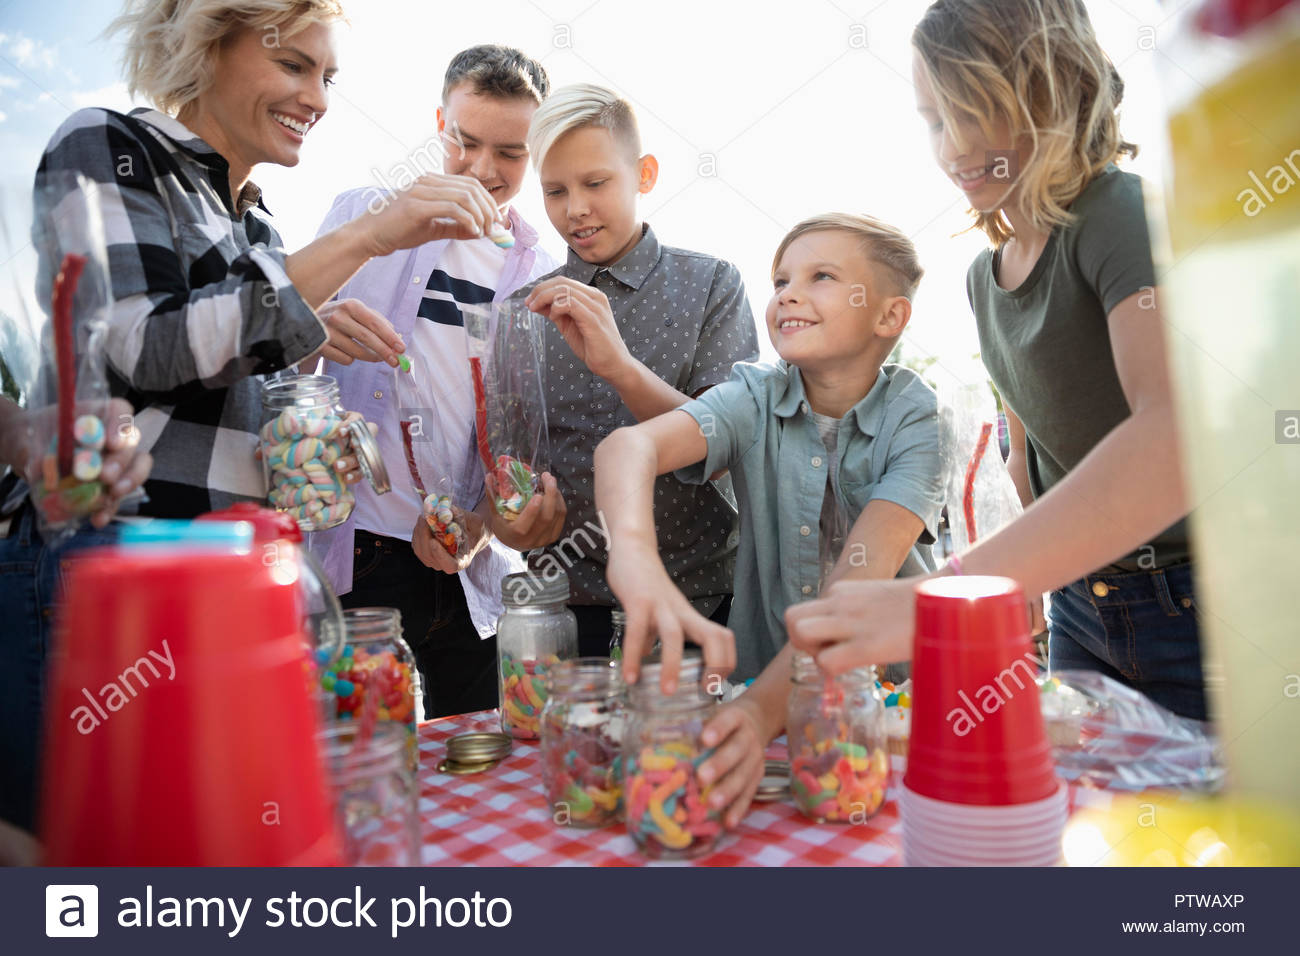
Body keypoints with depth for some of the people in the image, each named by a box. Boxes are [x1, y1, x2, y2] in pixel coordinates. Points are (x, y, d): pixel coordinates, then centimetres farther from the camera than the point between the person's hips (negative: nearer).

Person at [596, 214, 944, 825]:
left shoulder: (916, 418, -10)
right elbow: (629, 444, -25)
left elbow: (863, 579, -25)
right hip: (760, 681, 1)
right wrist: (633, 548, -47)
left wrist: (766, 708, -40)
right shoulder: (754, 400, -5)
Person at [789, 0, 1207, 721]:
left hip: (1199, 606, -6)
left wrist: (941, 595, -47)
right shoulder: (986, 273, 7)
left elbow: (1183, 431, -38)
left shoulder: (1124, 211, -20)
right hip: (1082, 603, 7)